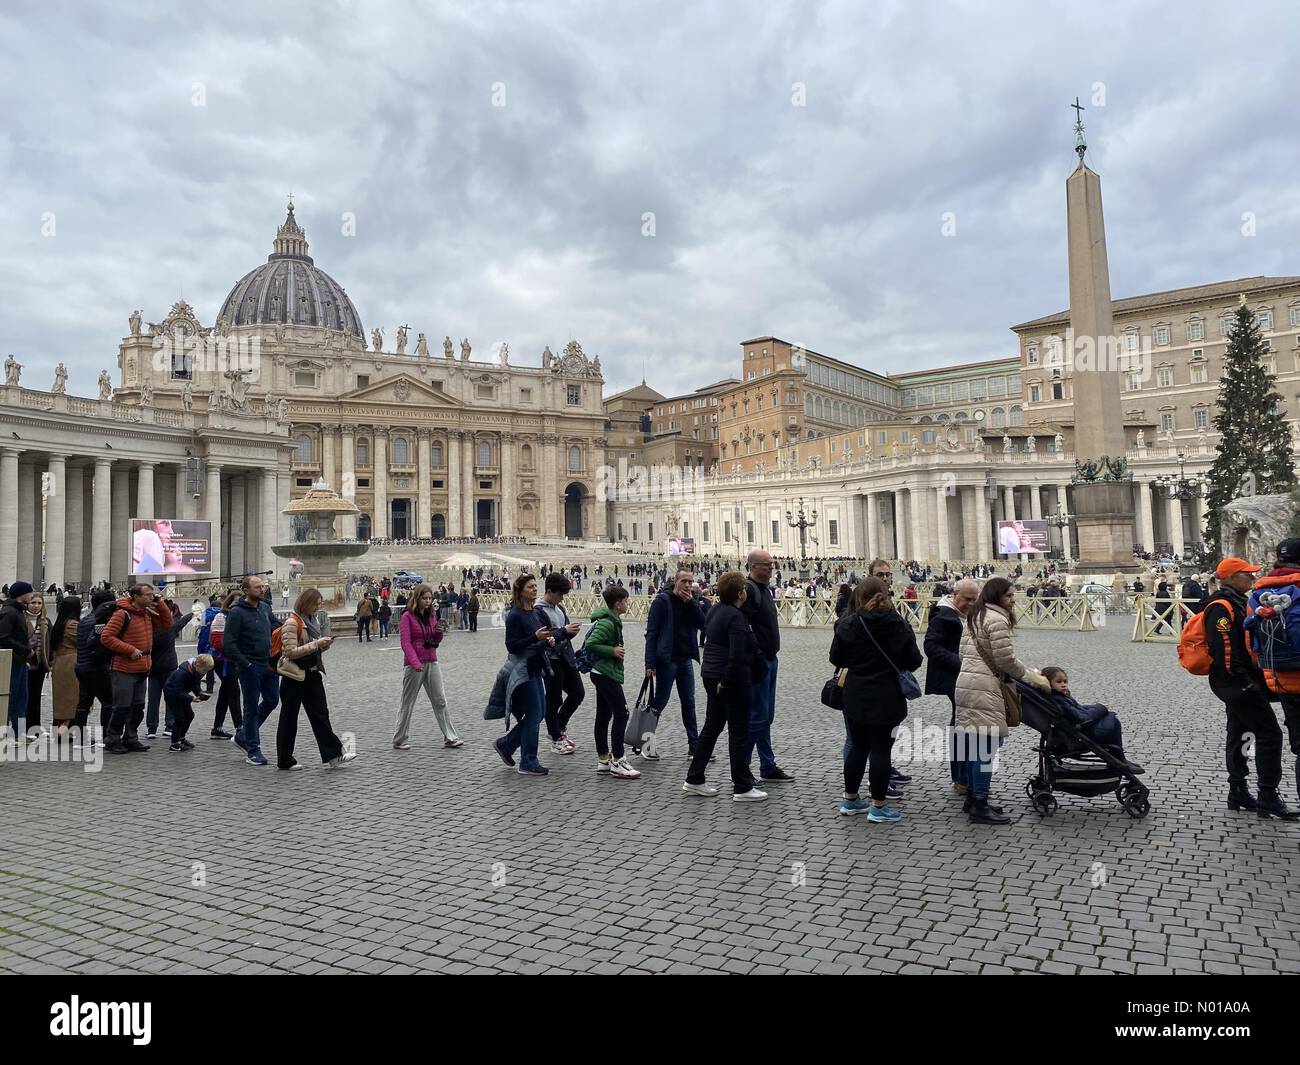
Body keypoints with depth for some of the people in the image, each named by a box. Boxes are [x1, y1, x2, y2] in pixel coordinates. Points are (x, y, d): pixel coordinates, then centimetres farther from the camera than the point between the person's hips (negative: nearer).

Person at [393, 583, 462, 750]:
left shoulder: (432, 615, 10)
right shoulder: (407, 616, -8)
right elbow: (406, 643, -14)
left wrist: (439, 632, -8)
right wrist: (416, 663, -24)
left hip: (432, 662, 6)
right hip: (414, 665, -5)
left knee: (440, 700, 5)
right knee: (407, 703, 4)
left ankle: (450, 737, 7)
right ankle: (398, 740, 16)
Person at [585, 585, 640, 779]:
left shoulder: (612, 621, 13)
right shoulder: (606, 623, -18)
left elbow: (596, 643, 22)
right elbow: (590, 644, -25)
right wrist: (612, 650, -20)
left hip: (603, 674, 10)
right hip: (606, 674, -10)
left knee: (604, 716, 12)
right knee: (621, 714, -8)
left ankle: (603, 760, 18)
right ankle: (617, 762, -5)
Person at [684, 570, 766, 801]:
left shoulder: (715, 609, 8)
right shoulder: (736, 617, -20)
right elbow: (737, 655, -26)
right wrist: (726, 681, -16)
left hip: (711, 676, 9)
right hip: (734, 680, -9)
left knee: (712, 727, 17)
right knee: (739, 732, 1)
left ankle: (694, 780, 23)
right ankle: (742, 788, 10)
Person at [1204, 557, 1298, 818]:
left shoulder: (1237, 602, 16)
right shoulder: (1222, 608, -19)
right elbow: (1225, 652, -25)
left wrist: (1257, 678, 18)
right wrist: (1245, 682, -22)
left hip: (1239, 685, 11)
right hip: (1238, 685, -11)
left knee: (1238, 735, 15)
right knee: (1269, 734, -7)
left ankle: (1238, 792, 24)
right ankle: (1268, 798, -1)